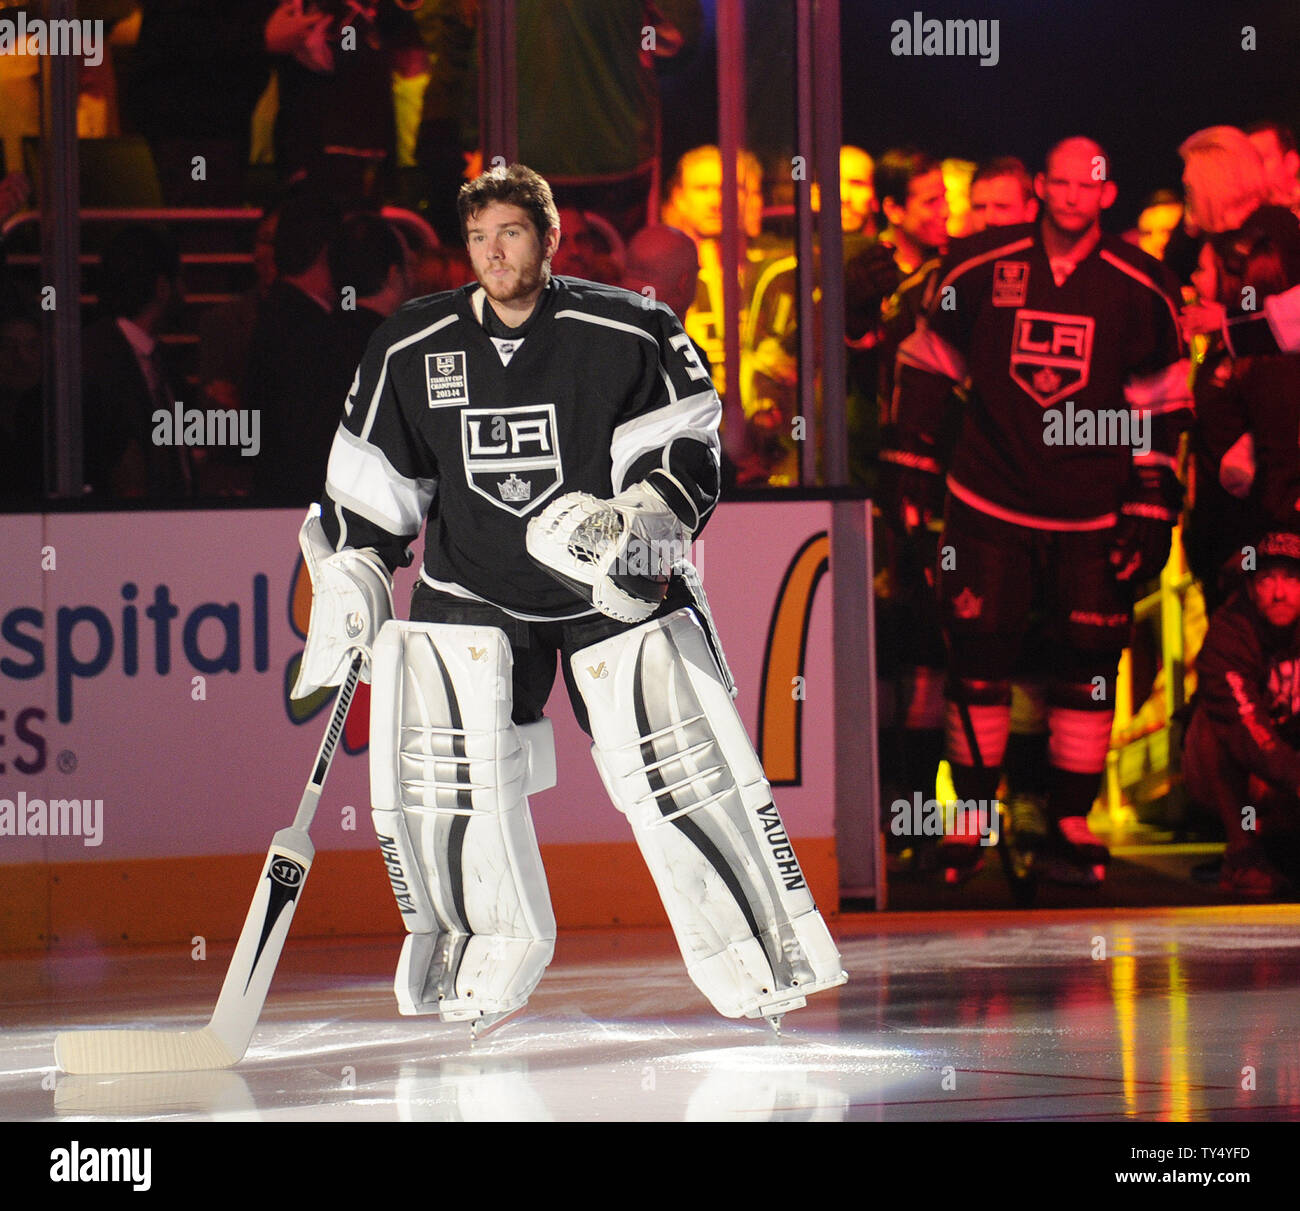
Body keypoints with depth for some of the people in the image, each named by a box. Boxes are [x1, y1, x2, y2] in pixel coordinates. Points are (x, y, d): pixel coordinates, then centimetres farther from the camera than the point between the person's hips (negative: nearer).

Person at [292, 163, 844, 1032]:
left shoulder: (626, 334, -10)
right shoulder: (412, 349, 0)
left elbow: (687, 455, -10)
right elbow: (370, 487, 9)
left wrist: (631, 519, -27)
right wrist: (348, 589, 3)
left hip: (615, 589, -2)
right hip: (472, 592, 3)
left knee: (678, 765, -9)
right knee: (444, 771, -9)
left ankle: (762, 959, 3)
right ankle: (490, 960, 10)